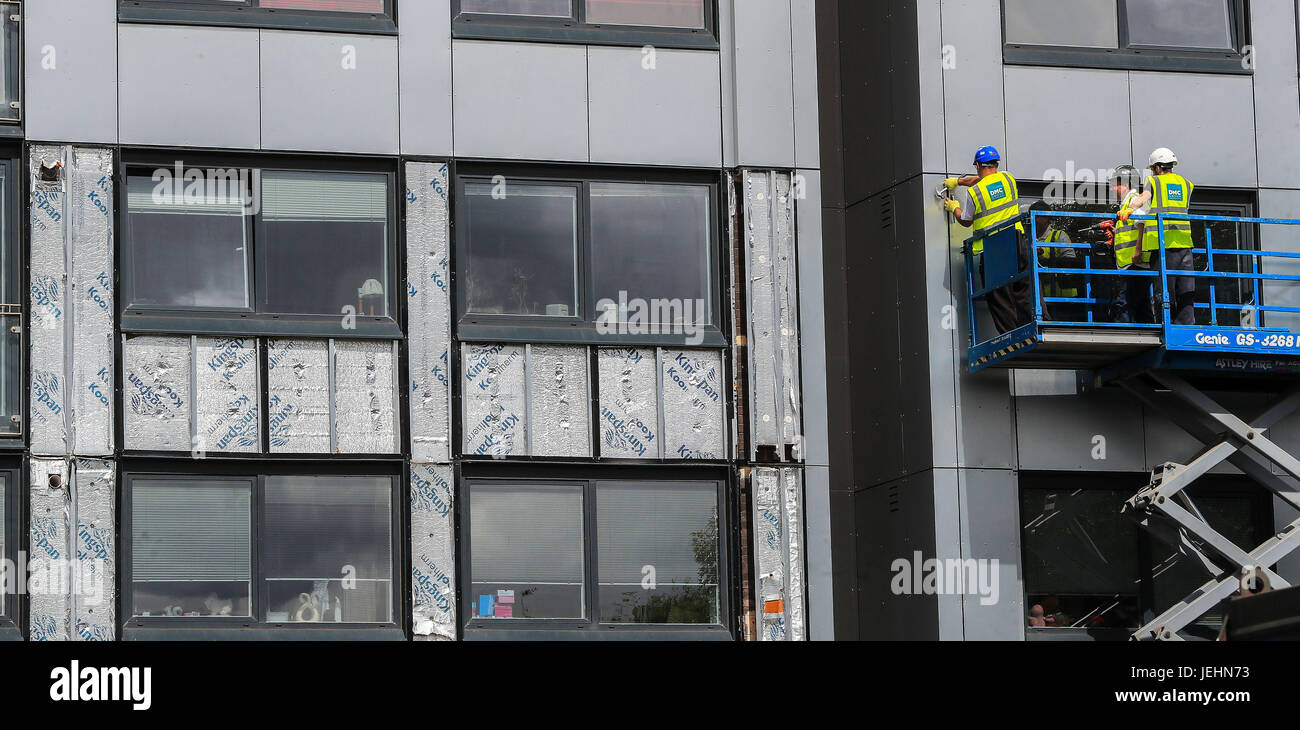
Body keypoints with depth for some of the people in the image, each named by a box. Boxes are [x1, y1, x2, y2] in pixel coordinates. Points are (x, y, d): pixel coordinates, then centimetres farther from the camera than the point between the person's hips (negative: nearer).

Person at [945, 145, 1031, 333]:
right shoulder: (1008, 179, 7)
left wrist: (955, 208, 28)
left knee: (1000, 299, 1)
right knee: (1023, 292, 9)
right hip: (1017, 243, 4)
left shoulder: (975, 192, -7)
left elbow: (966, 222, 8)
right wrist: (958, 181, 39)